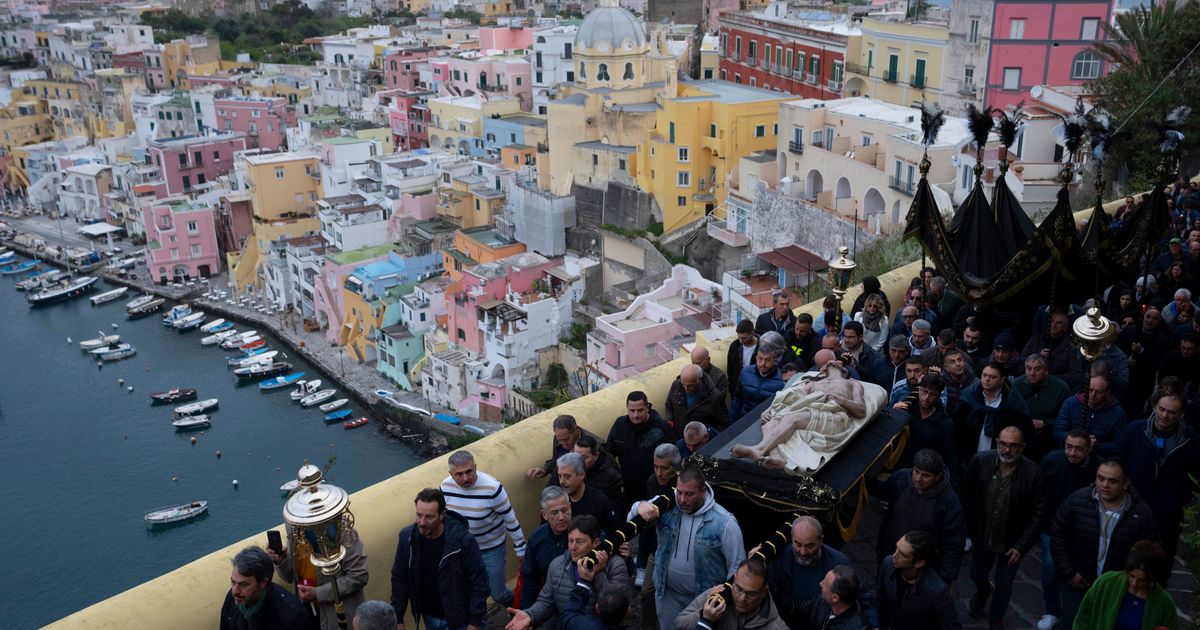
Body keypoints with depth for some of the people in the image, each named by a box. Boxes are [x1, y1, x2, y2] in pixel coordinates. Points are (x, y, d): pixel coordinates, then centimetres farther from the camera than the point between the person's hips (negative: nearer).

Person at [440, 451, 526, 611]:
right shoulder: (445, 487, -16)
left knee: (497, 593, 8)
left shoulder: (492, 487, -28)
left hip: (492, 548, -3)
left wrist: (520, 548, -7)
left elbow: (510, 518, -16)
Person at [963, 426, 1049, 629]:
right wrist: (968, 528, -5)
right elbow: (966, 496, -6)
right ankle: (983, 590, 60)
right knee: (977, 576, 23)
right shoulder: (980, 461, -18)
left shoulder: (1033, 473, -22)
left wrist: (1021, 546, -16)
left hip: (1011, 542, -2)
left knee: (1004, 585, 17)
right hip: (982, 536, 2)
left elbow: (1039, 514, -15)